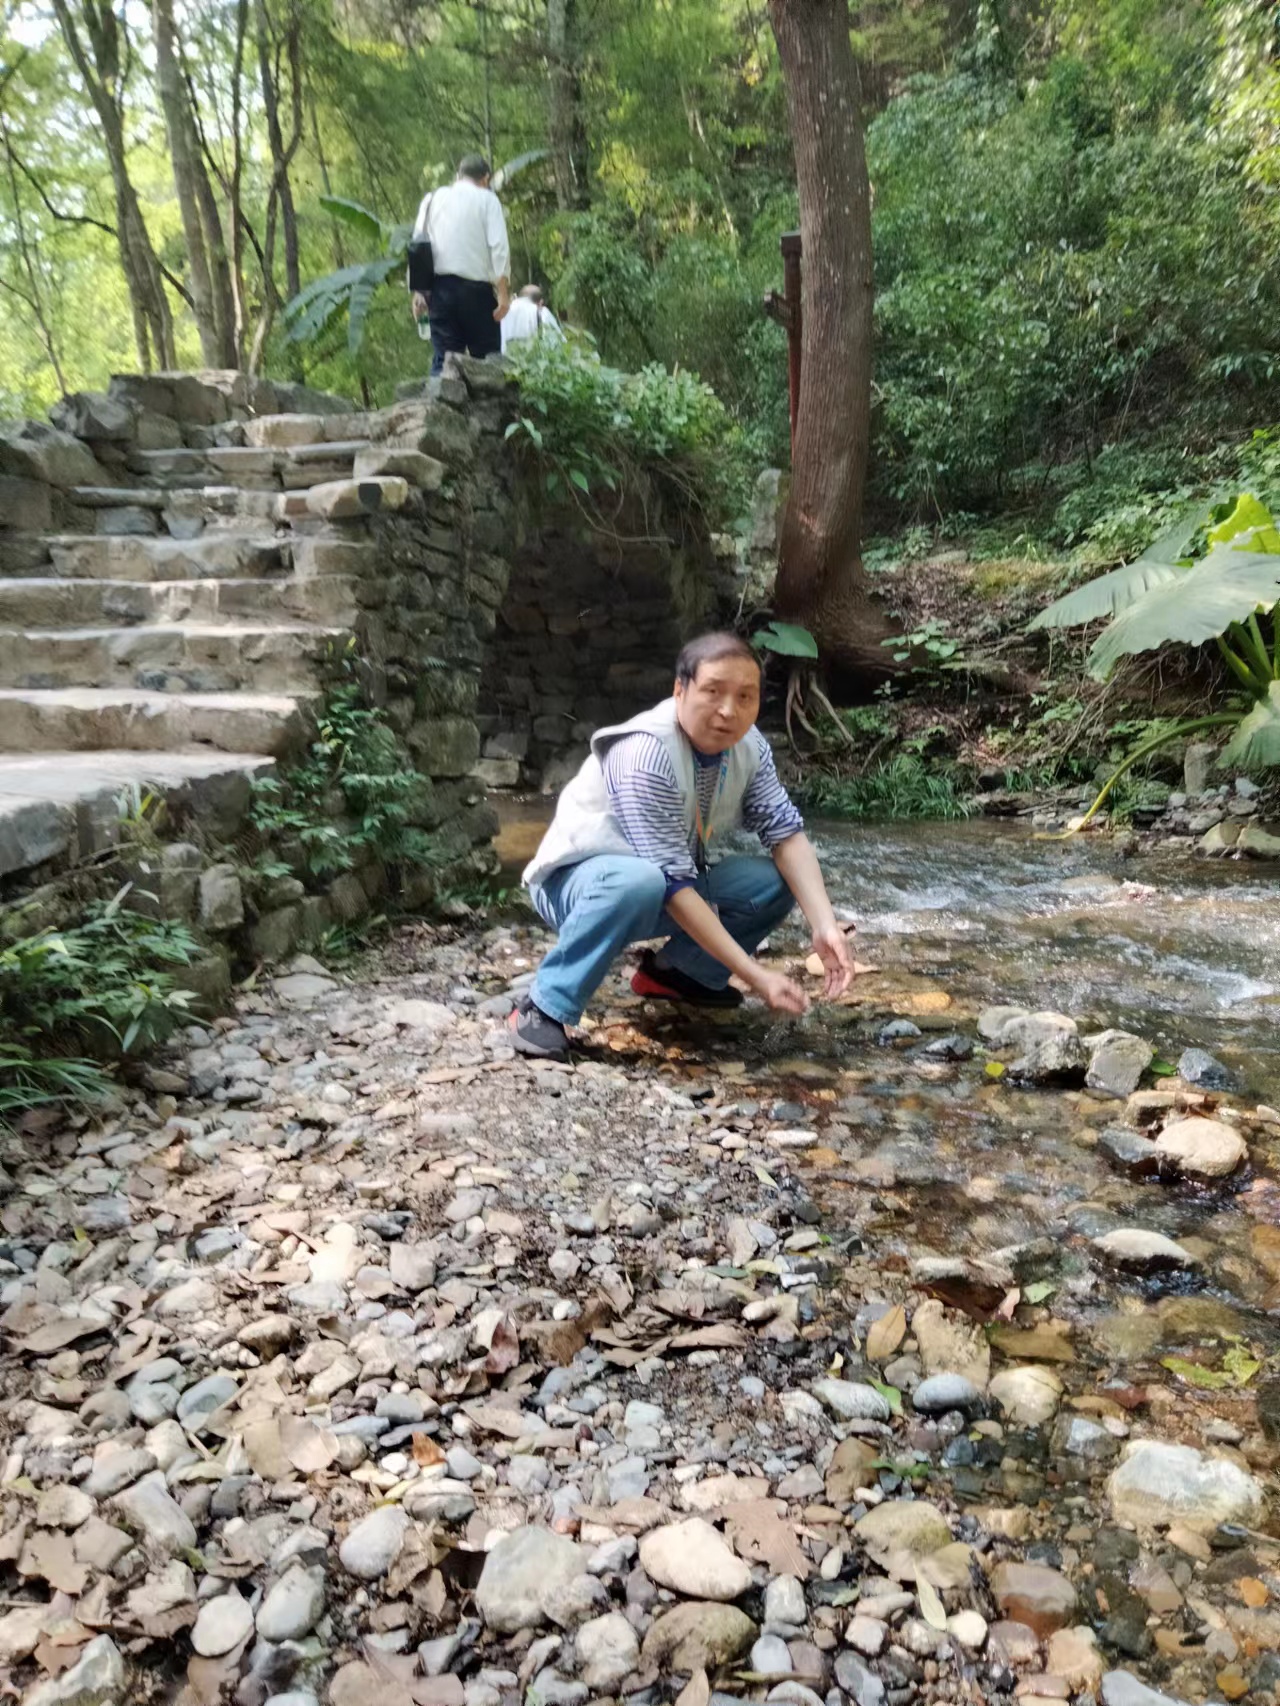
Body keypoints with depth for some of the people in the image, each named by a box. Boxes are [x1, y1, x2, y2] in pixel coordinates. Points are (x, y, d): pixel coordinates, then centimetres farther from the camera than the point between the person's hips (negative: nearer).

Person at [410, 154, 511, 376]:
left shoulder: (432, 199, 15)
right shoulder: (487, 199, 4)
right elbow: (499, 247, -7)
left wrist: (418, 291, 10)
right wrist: (503, 293, -8)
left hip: (439, 286, 3)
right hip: (475, 287, -3)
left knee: (443, 356, 4)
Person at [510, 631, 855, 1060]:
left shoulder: (748, 744, -9)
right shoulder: (646, 753, -32)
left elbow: (786, 832, -11)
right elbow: (672, 885, -33)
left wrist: (825, 927, -26)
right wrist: (755, 975, -35)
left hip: (671, 883, 7)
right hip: (577, 881, -7)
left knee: (777, 881, -9)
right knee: (638, 883, -40)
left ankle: (672, 971, 10)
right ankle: (545, 1006, -22)